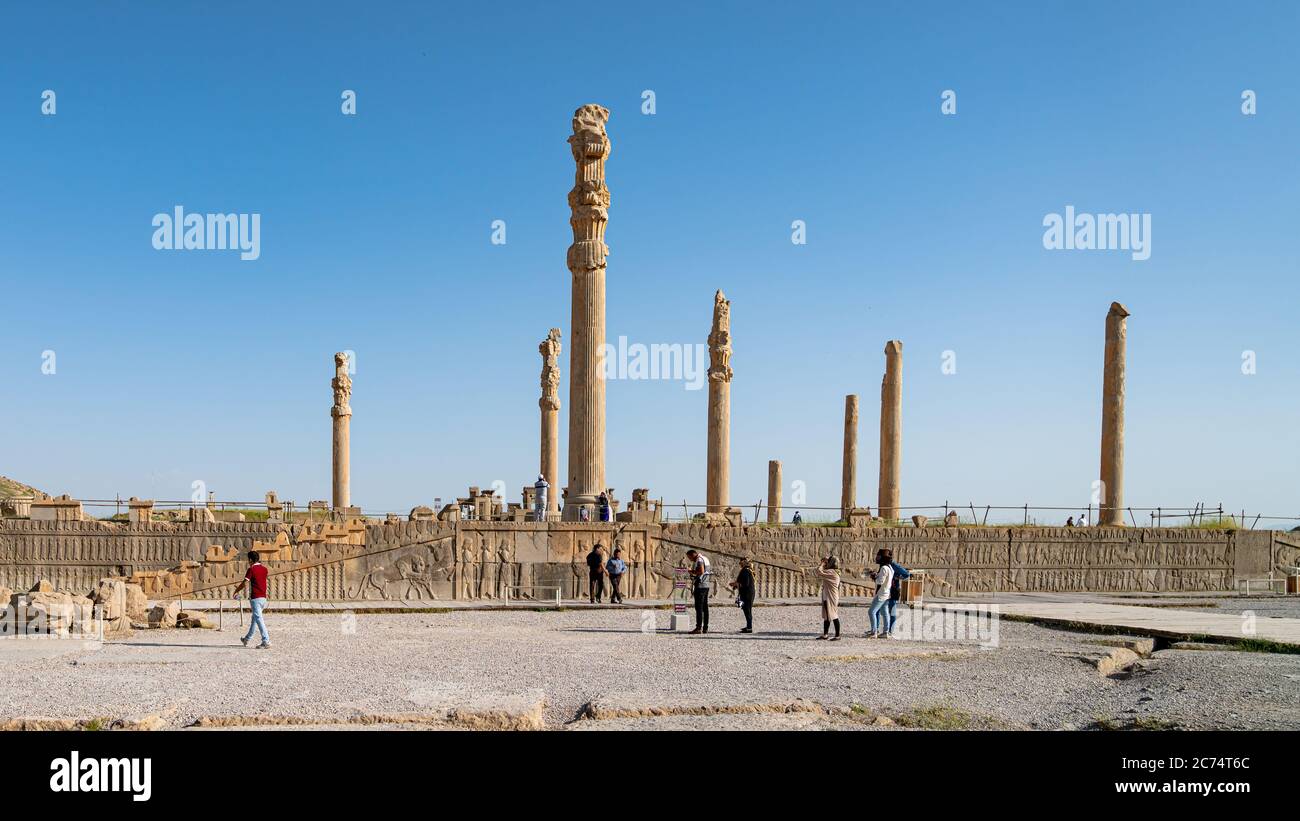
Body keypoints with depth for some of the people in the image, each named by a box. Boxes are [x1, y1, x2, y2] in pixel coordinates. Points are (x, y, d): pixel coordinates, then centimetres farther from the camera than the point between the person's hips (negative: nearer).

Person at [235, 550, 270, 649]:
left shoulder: (251, 569, -10)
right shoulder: (264, 569, 11)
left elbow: (245, 583, -15)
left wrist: (236, 591, -2)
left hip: (255, 597, -8)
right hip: (263, 597, 8)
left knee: (259, 619, -10)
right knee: (255, 618, 22)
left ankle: (266, 642, -18)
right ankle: (247, 638, 37)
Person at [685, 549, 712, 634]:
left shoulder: (699, 560, -12)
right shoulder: (705, 558, 18)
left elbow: (701, 571, -26)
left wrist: (692, 572, -11)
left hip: (700, 585, -10)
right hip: (706, 585, 10)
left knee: (699, 607, -9)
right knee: (705, 607, 9)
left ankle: (698, 627, -12)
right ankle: (705, 628, 10)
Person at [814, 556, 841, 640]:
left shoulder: (832, 572, -18)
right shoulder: (830, 572, 12)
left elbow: (819, 573, -25)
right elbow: (820, 574, 19)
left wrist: (822, 564, -10)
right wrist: (823, 563, 10)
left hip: (832, 599, -10)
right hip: (827, 598, 10)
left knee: (834, 617, -3)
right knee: (826, 616, 14)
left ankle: (837, 636, 3)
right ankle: (825, 635, 21)